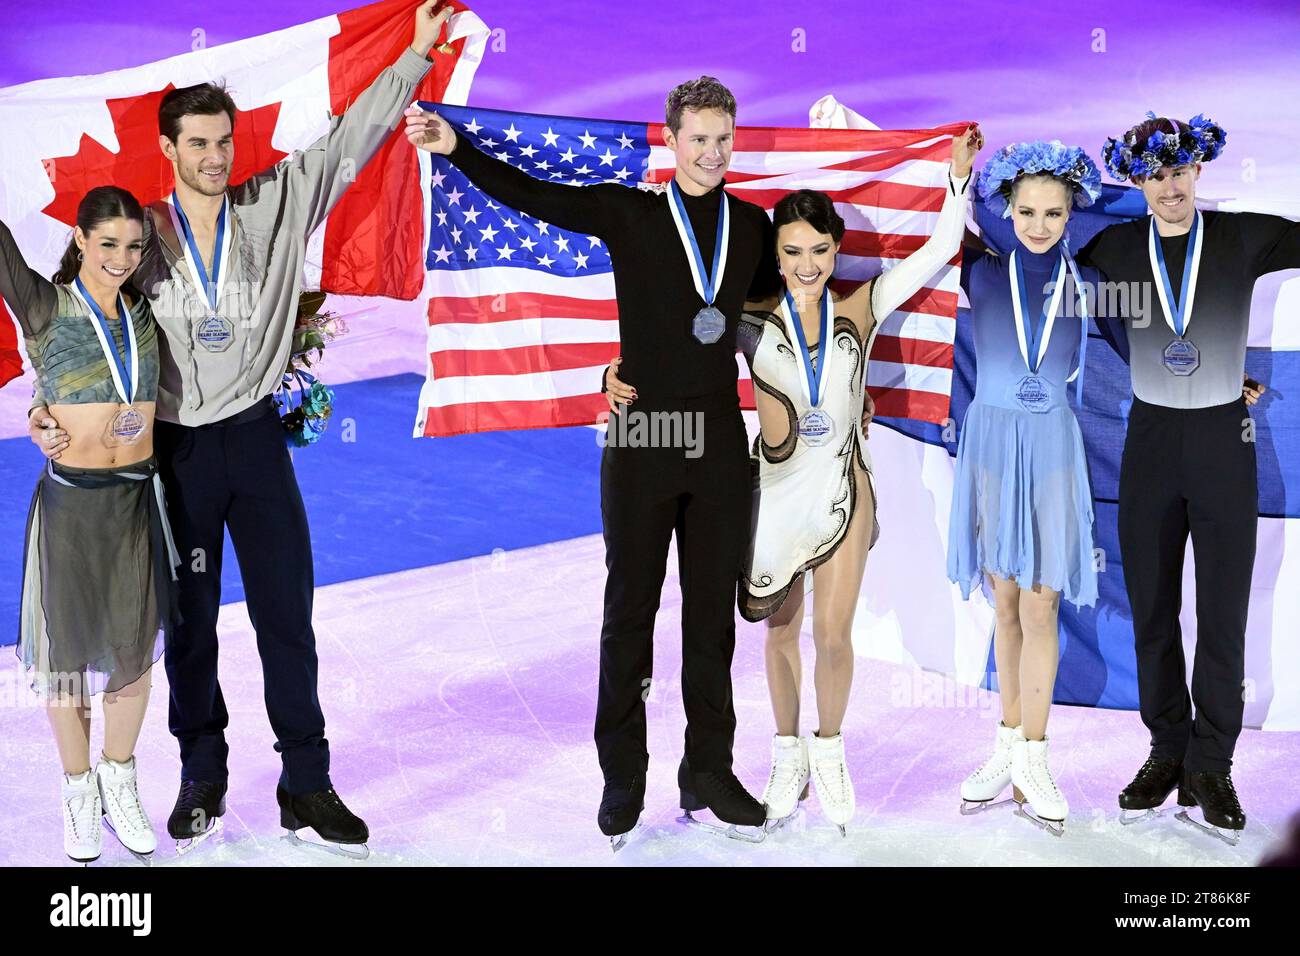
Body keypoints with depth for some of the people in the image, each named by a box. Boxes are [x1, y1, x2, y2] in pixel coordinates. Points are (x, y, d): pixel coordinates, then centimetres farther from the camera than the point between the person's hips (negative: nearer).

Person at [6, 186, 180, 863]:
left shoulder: (144, 311, 6)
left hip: (138, 498, 3)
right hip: (70, 501, -3)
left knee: (134, 649, 8)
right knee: (69, 653, 8)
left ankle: (120, 784, 29)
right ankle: (79, 789, 28)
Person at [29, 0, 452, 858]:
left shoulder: (276, 208, 2)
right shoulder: (142, 236, 1)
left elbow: (348, 144, -1)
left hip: (254, 435, 0)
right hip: (176, 447, 0)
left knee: (287, 616, 3)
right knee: (190, 625, 10)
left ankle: (307, 784, 13)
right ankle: (203, 779, 25)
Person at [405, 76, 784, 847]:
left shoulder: (753, 225, 11)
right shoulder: (629, 213, 0)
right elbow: (530, 195, -8)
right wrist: (456, 147, -19)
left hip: (721, 443, 3)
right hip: (642, 440, -3)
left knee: (714, 613, 8)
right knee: (630, 611, 4)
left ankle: (709, 773, 20)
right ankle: (623, 779, 15)